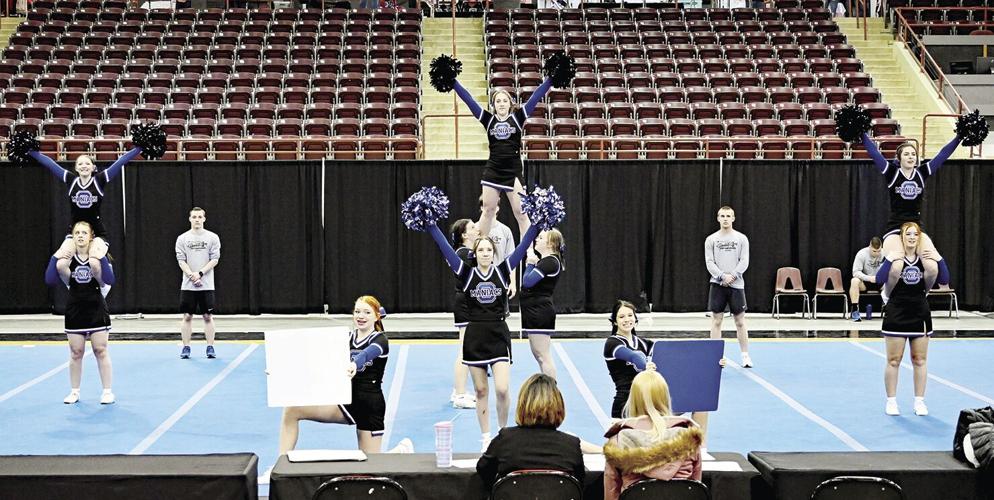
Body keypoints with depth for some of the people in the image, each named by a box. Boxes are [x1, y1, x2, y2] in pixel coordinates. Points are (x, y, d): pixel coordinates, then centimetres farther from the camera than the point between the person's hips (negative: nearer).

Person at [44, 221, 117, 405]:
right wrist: (56, 258, -21)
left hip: (96, 310, -1)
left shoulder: (98, 255, -5)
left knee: (101, 351, 0)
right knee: (76, 353, 7)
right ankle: (74, 391, 18)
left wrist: (101, 259, -29)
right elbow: (50, 280, -12)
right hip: (74, 311, 2)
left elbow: (110, 280, -19)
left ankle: (107, 391, 6)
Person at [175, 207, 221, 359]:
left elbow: (215, 259, -3)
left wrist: (200, 273, -13)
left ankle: (210, 348, 7)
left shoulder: (212, 238, 3)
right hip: (187, 285, 1)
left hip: (207, 285, -1)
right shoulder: (182, 238, 5)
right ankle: (186, 348, 9)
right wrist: (192, 276, -14)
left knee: (208, 316, 1)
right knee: (187, 316, 2)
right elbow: (181, 260, 0)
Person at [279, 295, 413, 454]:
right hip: (347, 401, 6)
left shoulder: (380, 340, -10)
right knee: (291, 409, -11)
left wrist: (355, 364, -56)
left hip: (371, 405, -6)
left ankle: (403, 449, 31)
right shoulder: (348, 337, 8)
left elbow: (367, 354, -33)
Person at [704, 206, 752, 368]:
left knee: (740, 321, 3)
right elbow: (709, 263, -2)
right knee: (716, 320, 1)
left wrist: (732, 276, -14)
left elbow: (744, 262, -2)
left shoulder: (741, 238, 4)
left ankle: (745, 355, 8)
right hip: (717, 284, 0)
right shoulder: (711, 239, 4)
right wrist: (722, 276, -15)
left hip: (736, 284, 0)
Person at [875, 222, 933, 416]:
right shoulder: (895, 257, -6)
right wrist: (889, 260, -30)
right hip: (896, 313, -3)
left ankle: (919, 401, 16)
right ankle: (891, 401, 11)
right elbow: (879, 279, -19)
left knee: (919, 360, 8)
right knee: (893, 360, 2)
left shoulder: (924, 257, 1)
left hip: (920, 314, 3)